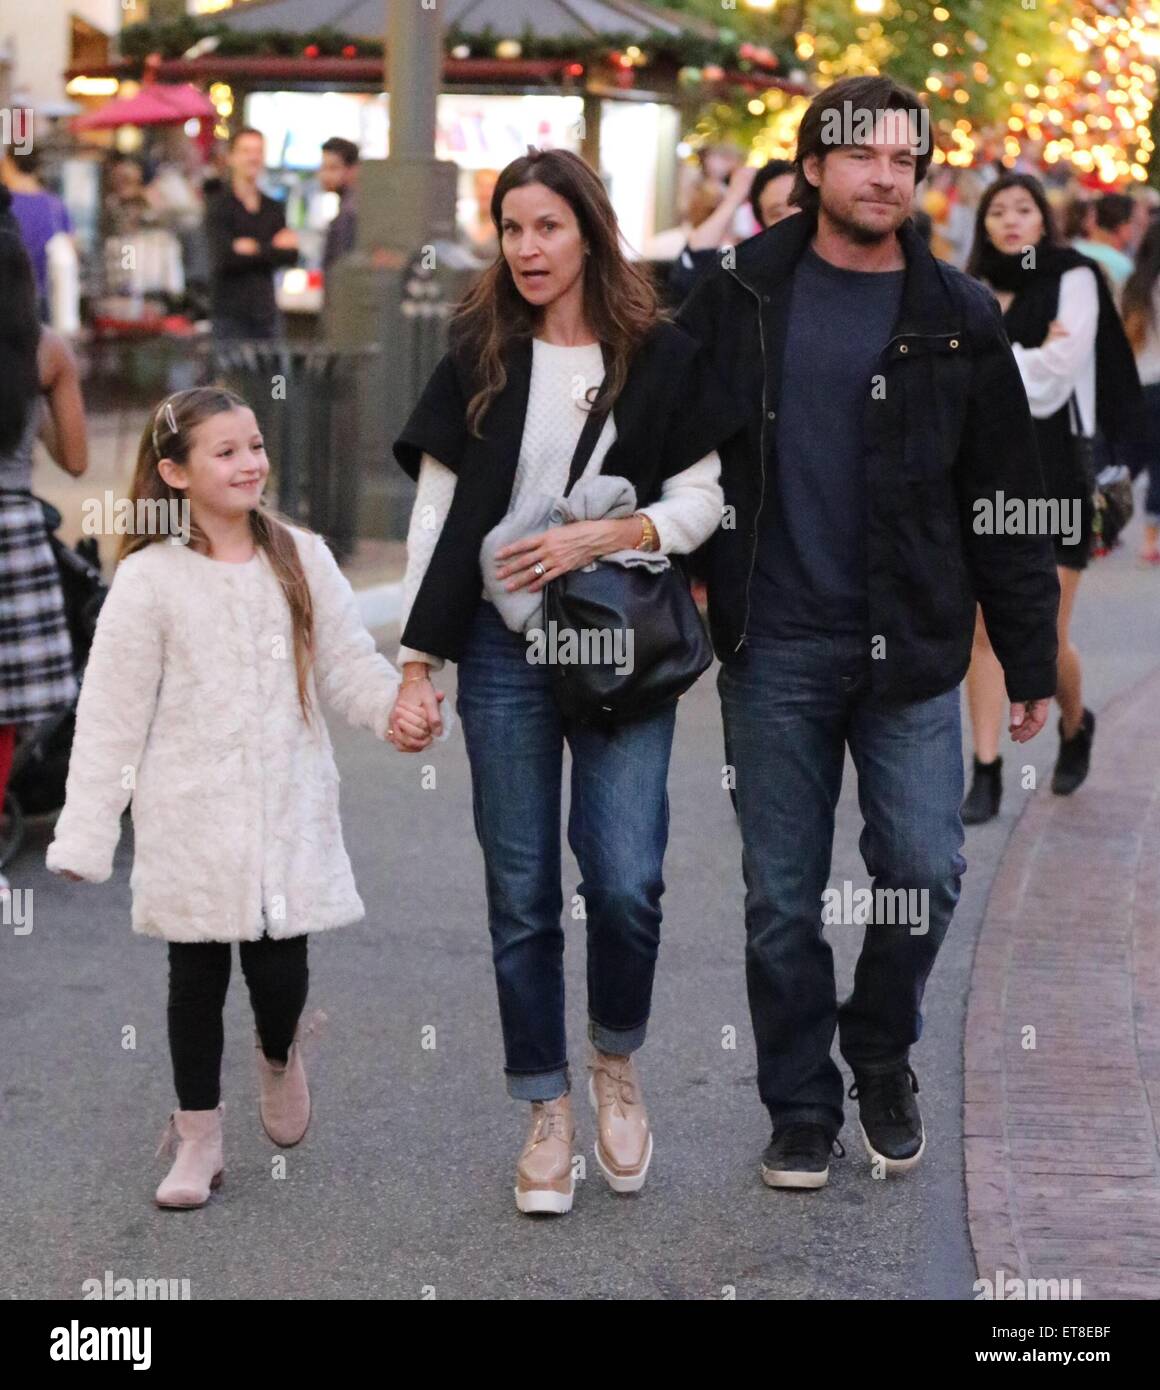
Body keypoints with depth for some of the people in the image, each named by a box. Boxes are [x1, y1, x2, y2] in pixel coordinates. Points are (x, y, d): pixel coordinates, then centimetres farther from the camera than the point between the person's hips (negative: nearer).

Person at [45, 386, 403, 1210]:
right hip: (192, 823, -1)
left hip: (289, 816, 2)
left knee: (281, 971, 0)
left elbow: (349, 664, 5)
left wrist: (398, 707, -17)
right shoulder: (150, 580, -6)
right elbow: (112, 716, -5)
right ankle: (199, 1141, 21)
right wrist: (84, 839, -8)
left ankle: (280, 1057, 35)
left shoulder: (302, 560, 2)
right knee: (197, 979, 7)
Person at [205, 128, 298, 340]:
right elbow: (224, 257, -15)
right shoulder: (219, 205, -3)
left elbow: (291, 256, 3)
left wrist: (256, 248, -11)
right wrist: (272, 248, -8)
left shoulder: (273, 208, 13)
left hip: (266, 312, 5)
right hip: (231, 313, -5)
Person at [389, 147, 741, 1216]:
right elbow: (437, 515, 3)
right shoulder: (479, 357, 5)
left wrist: (602, 536, -15)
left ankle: (616, 1064, 19)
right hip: (504, 647, 1)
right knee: (523, 892, 3)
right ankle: (548, 1116, 15)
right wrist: (417, 666, -2)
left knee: (627, 881, -8)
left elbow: (702, 499, 2)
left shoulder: (661, 357, 2)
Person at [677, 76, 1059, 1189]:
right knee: (782, 898, 4)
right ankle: (802, 1108, 20)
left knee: (925, 873, -2)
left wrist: (1031, 663, 4)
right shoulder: (737, 298, 3)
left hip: (911, 646, 0)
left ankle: (881, 1058, 24)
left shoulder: (956, 318, 4)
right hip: (775, 647, 0)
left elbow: (1006, 501, 5)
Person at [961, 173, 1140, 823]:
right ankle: (987, 775, 2)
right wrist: (1027, 356, -12)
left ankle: (1076, 725, 29)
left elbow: (1060, 368, -13)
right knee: (986, 630, -3)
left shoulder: (1074, 278, 0)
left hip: (1054, 473, -3)